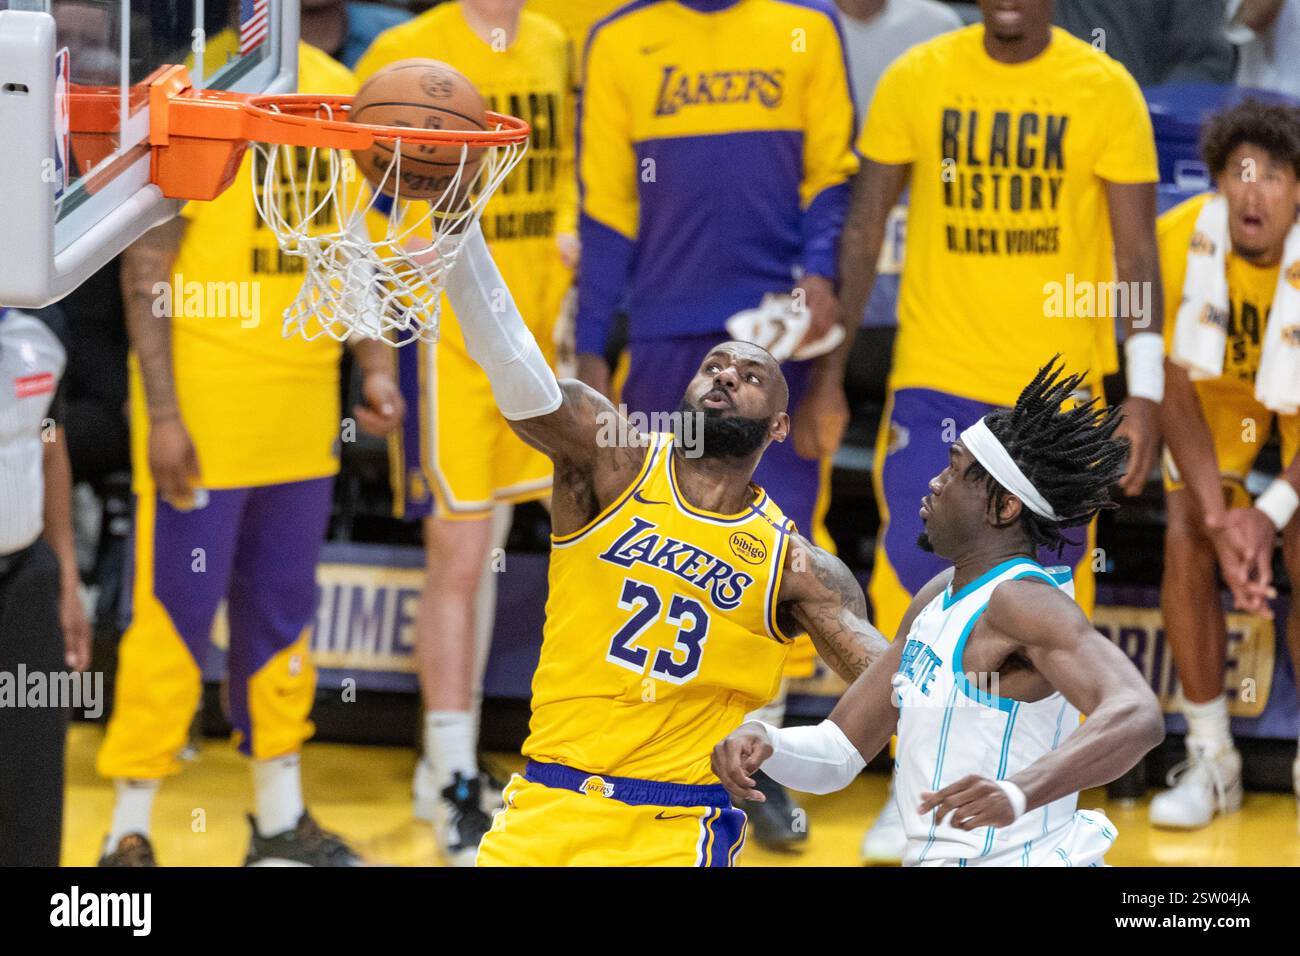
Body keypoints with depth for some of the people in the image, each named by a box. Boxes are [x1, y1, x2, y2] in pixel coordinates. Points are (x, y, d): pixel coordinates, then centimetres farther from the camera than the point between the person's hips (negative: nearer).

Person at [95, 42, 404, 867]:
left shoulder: (338, 91, 9)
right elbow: (147, 267, -12)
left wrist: (377, 366, 8)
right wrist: (162, 414, -16)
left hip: (302, 412, 6)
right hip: (203, 414, -6)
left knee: (283, 613, 14)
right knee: (175, 618, -2)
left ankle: (281, 820, 25)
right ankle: (129, 836, 5)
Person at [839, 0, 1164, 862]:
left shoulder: (1105, 90, -3)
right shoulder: (918, 77, 0)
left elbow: (1136, 250, -2)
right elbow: (865, 226, 6)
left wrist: (1146, 394, -7)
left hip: (1059, 391, -1)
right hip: (932, 380, 1)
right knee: (913, 575, -3)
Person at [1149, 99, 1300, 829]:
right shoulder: (1180, 241, -31)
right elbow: (1177, 390, -23)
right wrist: (1217, 517, -31)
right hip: (1219, 390, 1)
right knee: (1187, 543, -13)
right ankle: (1211, 761, 1)